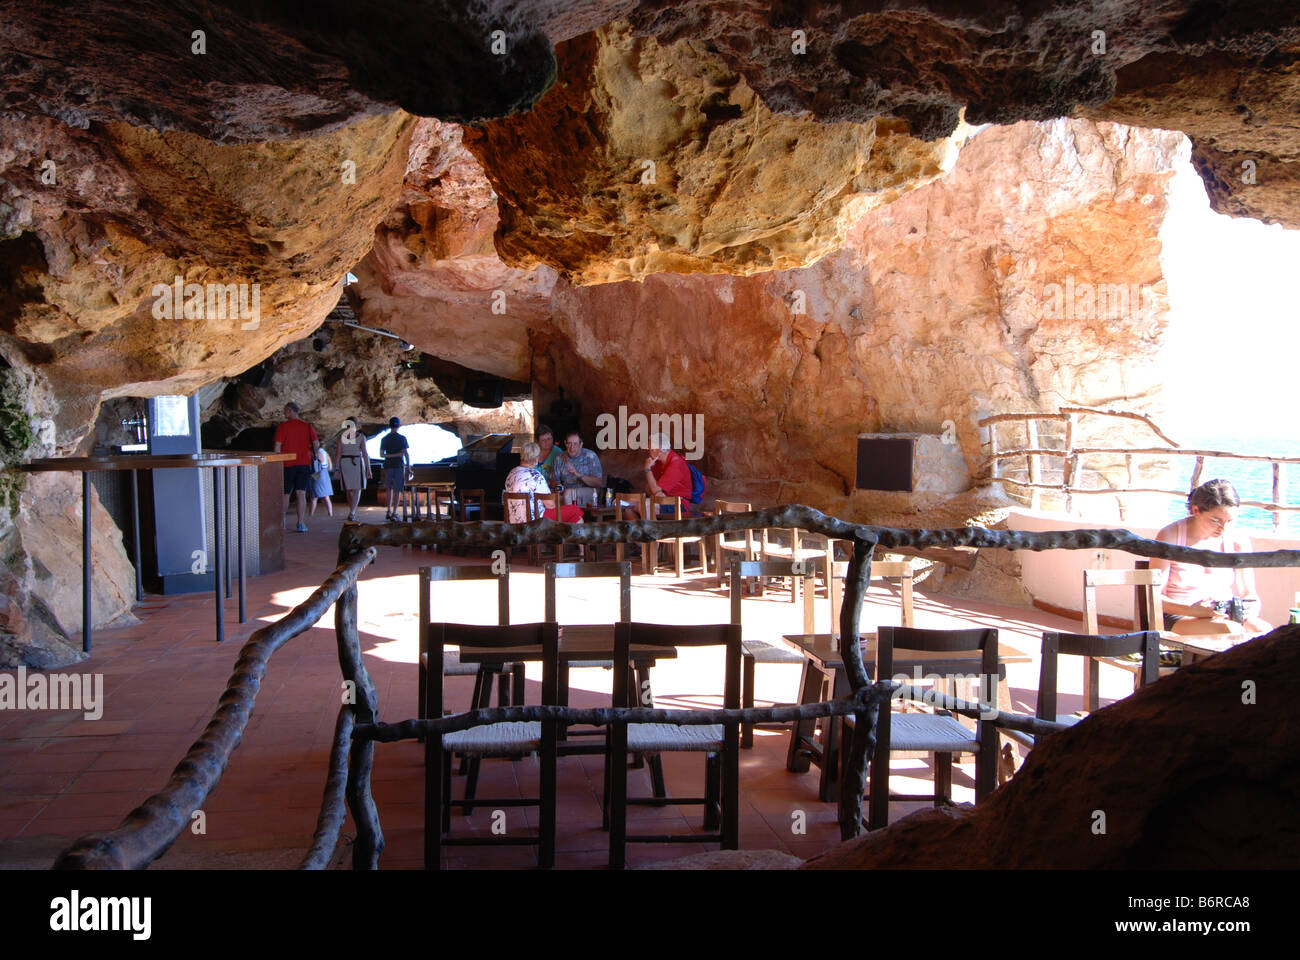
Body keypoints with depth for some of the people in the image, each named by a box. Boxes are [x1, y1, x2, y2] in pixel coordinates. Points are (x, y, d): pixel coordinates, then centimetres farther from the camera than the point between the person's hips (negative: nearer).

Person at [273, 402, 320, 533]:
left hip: (287, 464, -1)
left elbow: (277, 446, -8)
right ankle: (301, 524, -6)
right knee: (301, 494, 0)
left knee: (286, 494, 12)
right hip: (304, 463, 2)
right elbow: (316, 444, 1)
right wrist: (313, 455, 20)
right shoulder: (307, 426, 4)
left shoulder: (282, 426, -4)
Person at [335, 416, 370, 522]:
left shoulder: (341, 436, 1)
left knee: (349, 489, 15)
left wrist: (337, 469, 0)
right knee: (357, 489, -1)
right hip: (357, 463, -2)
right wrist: (368, 469, -4)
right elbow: (365, 453, -8)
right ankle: (351, 513, -18)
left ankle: (352, 513, 19)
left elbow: (338, 453, -4)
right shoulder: (361, 436, -3)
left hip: (344, 463, 2)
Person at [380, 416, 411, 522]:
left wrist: (390, 455, 11)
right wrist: (408, 466, 0)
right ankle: (394, 513, -7)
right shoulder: (402, 438, -4)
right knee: (398, 490, 0)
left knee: (390, 488, 19)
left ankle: (389, 510, 13)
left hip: (388, 465, 3)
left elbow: (382, 454, -2)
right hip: (399, 465, -3)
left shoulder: (384, 439, 3)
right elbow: (406, 453, -6)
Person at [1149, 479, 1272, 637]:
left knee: (1266, 632, -26)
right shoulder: (1170, 537, -8)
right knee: (1230, 631, -33)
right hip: (1179, 618, -4)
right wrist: (1191, 610, -28)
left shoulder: (1238, 542, 3)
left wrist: (1249, 611, -14)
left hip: (1226, 616, 4)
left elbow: (1248, 594, 11)